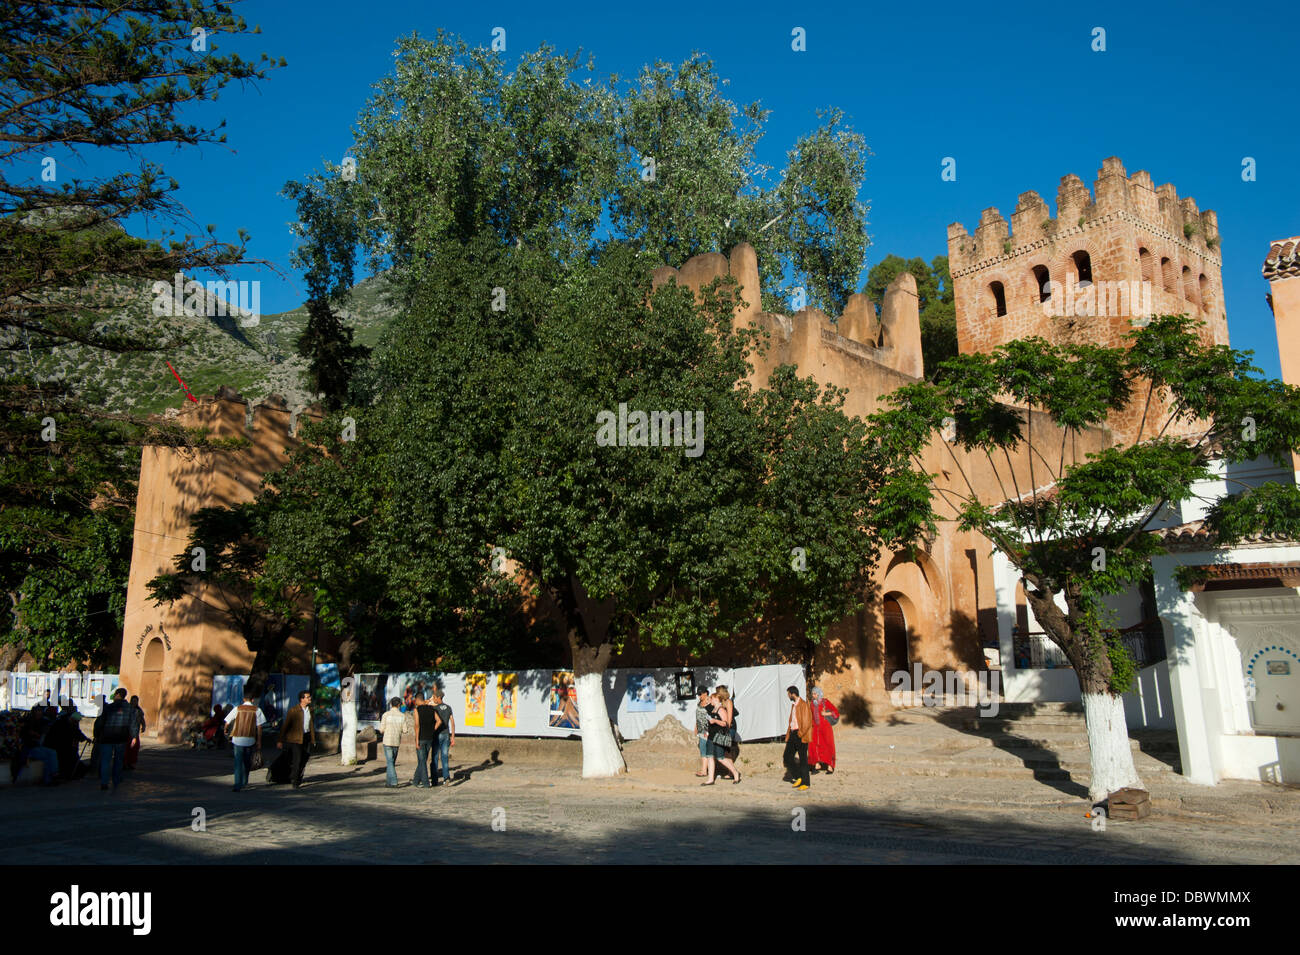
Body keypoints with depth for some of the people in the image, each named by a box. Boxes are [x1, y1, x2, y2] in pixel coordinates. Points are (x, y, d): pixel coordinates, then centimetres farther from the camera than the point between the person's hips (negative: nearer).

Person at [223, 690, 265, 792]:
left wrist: (225, 730, 27)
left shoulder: (237, 709, 0)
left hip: (237, 739, -1)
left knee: (238, 762, 1)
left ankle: (238, 785, -8)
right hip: (250, 740, 1)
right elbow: (259, 727, -1)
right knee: (247, 762, 18)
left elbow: (227, 722, 4)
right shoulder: (257, 710, -1)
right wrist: (259, 741, 5)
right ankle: (244, 783, 27)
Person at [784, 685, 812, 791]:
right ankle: (798, 778, 16)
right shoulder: (793, 705, 15)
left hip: (801, 735, -8)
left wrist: (800, 734, -17)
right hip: (793, 734, 8)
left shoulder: (803, 705, -12)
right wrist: (788, 734, 12)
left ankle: (805, 783, 6)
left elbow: (807, 722, -16)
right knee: (788, 757, 4)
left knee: (803, 759, -1)